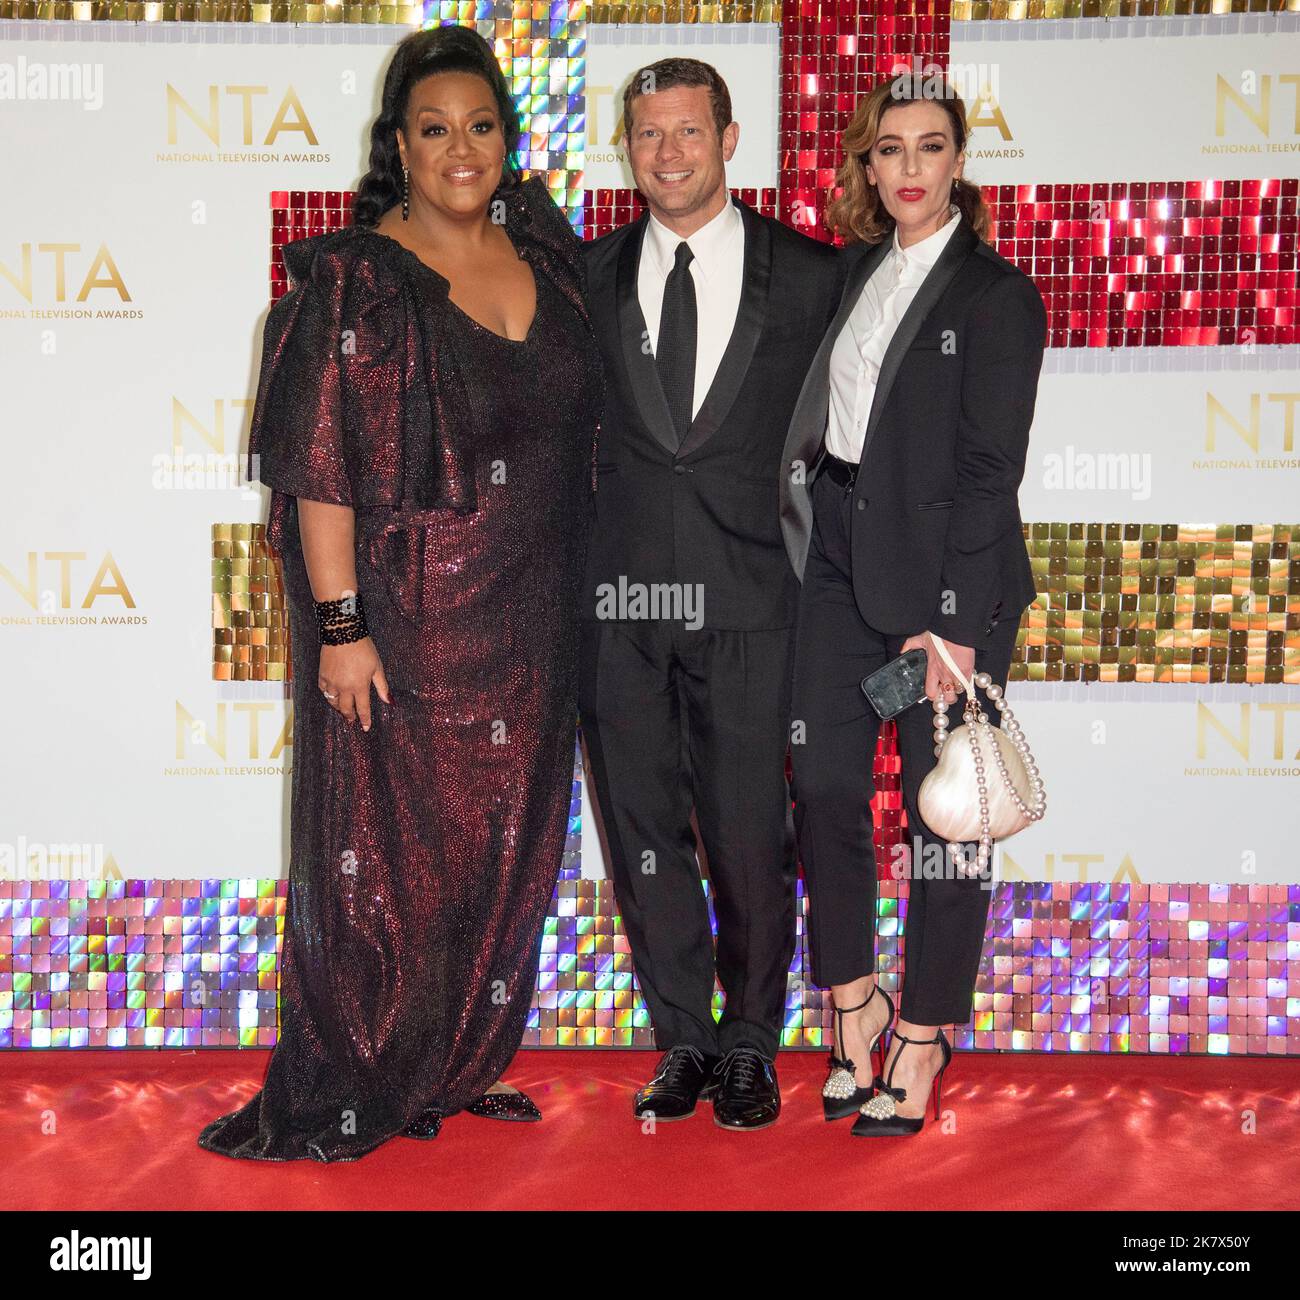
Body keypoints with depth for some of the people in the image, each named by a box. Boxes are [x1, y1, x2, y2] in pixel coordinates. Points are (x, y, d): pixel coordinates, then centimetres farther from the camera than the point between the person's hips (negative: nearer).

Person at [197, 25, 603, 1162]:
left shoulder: (548, 260, 8)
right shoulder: (354, 277, -8)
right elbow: (321, 466, -12)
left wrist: (568, 592, 12)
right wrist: (339, 624, -17)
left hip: (529, 620, 6)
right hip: (401, 616, -5)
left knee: (504, 851, 13)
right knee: (386, 853, 3)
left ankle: (461, 1068, 30)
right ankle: (344, 1098, 17)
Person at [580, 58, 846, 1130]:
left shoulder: (812, 275, 2)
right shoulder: (588, 276, 9)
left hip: (747, 599, -2)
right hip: (618, 597, 3)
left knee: (750, 838, 0)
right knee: (643, 831, 8)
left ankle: (750, 1044, 21)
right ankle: (683, 1041, 24)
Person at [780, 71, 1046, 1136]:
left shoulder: (996, 294, -7)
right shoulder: (857, 272, 12)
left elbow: (990, 469, -12)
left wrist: (952, 624, -16)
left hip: (947, 573, -6)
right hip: (841, 558, 6)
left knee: (942, 808, 2)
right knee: (824, 782, 5)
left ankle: (924, 1038, 16)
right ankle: (855, 1003, 23)